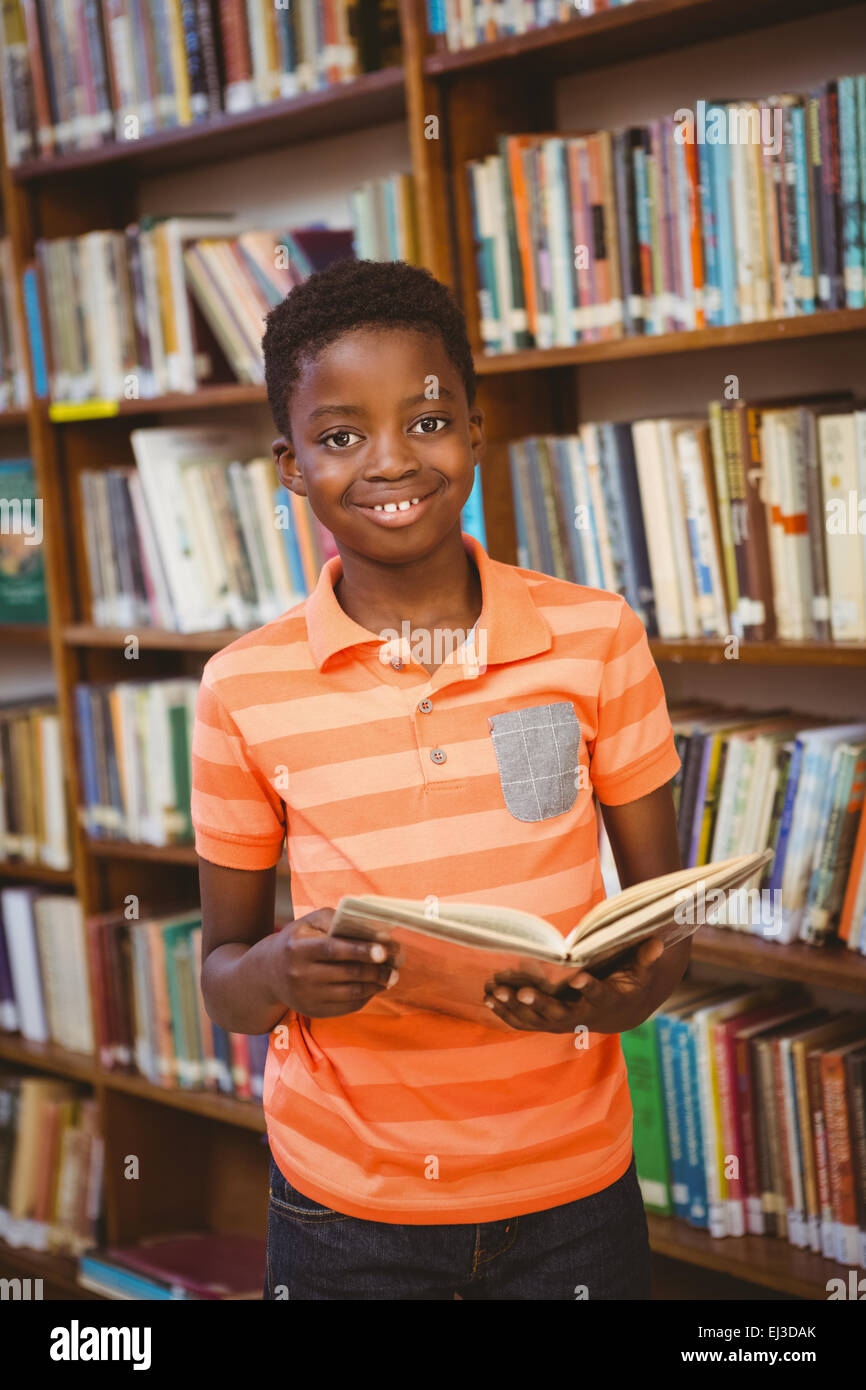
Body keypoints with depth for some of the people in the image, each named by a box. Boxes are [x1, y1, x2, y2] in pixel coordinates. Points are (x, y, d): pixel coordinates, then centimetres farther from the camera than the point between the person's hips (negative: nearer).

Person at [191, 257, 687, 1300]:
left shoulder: (596, 640, -6)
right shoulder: (245, 689, -8)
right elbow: (221, 972, 0)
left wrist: (628, 989, -19)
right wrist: (280, 974, -22)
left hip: (571, 1189, 1)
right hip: (345, 1204, 0)